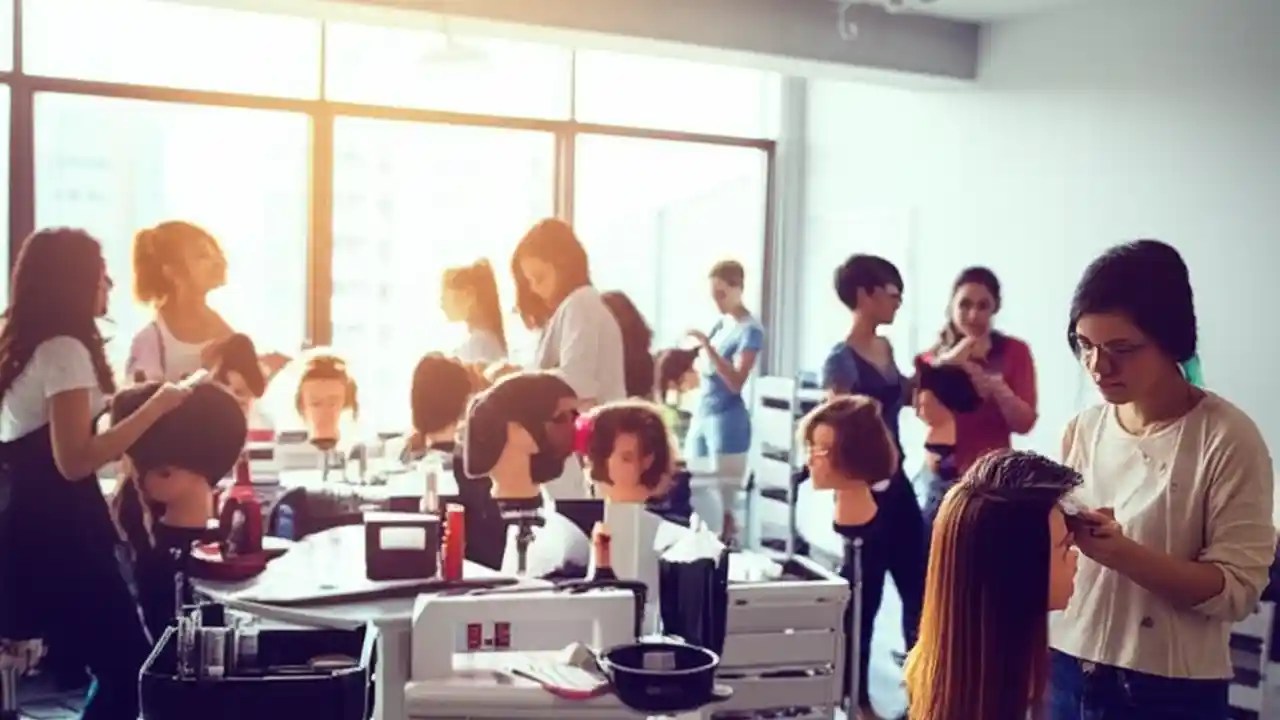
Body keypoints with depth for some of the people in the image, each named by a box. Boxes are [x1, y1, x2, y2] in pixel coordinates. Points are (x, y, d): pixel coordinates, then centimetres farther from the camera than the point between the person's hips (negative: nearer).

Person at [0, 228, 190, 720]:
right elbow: (76, 461, -23)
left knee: (113, 667, 16)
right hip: (54, 531, -10)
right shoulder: (65, 351, -15)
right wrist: (155, 407, -18)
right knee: (132, 669, -3)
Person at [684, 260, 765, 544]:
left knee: (723, 504, -4)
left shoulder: (750, 330, -10)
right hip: (702, 414, 8)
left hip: (728, 421, -8)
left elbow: (736, 382, -21)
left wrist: (708, 346, -28)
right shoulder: (721, 323, 11)